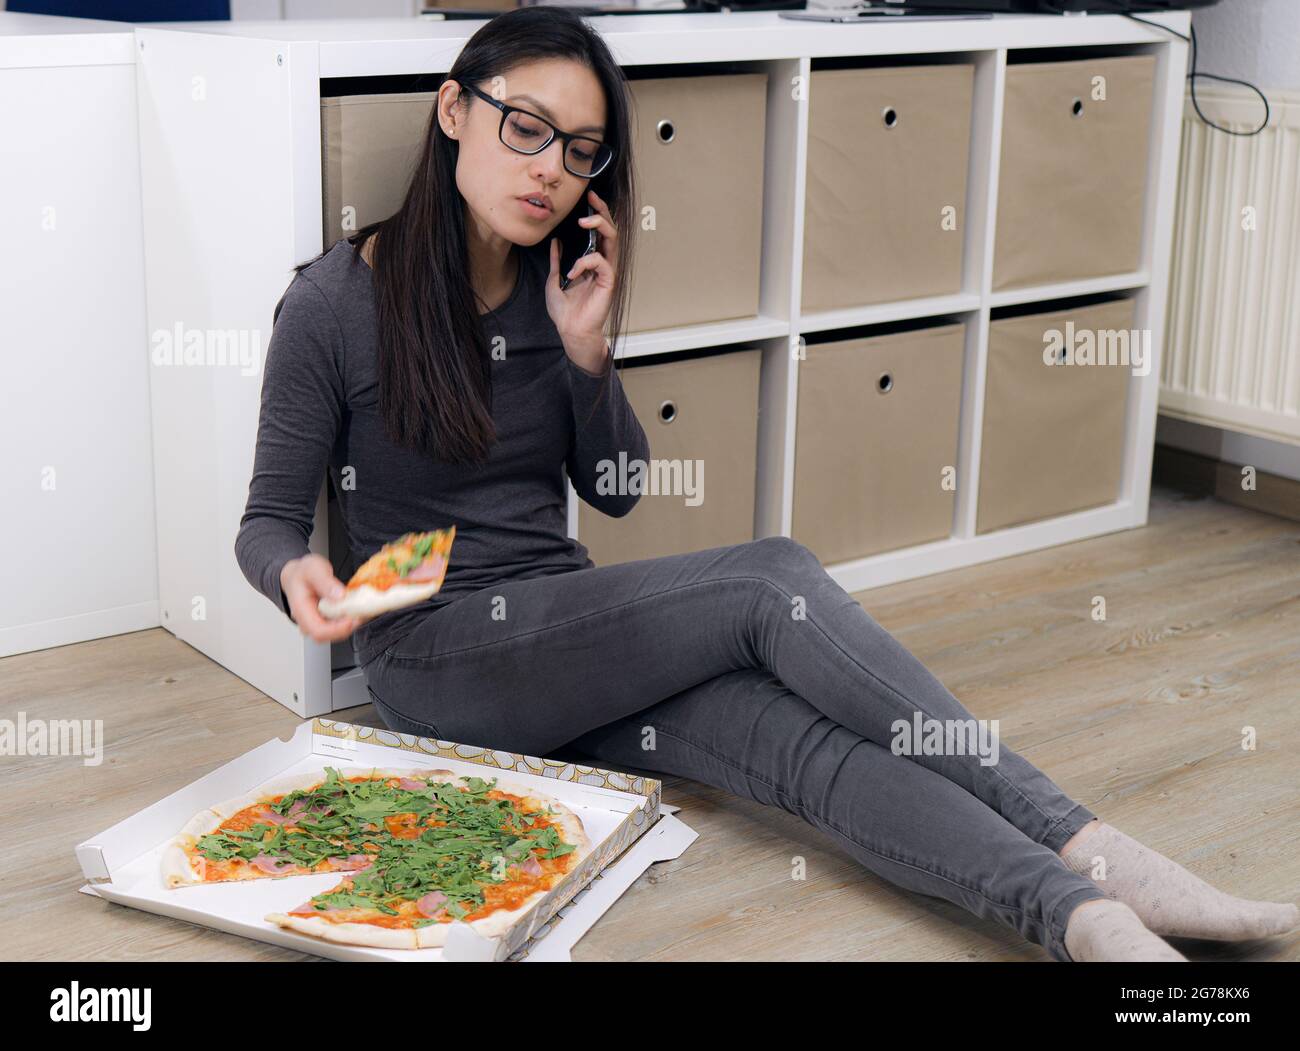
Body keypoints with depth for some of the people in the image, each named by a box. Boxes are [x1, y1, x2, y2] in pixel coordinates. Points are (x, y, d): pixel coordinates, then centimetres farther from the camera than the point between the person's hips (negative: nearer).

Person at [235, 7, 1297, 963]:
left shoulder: (554, 287, 6)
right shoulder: (334, 302, -8)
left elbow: (618, 489, 11)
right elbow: (270, 518, -5)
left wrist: (587, 351, -7)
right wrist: (297, 574, -29)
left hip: (569, 629, 5)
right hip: (440, 658, -5)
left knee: (799, 734, -27)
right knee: (774, 579, -26)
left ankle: (1084, 915, -43)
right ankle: (1083, 843, -28)